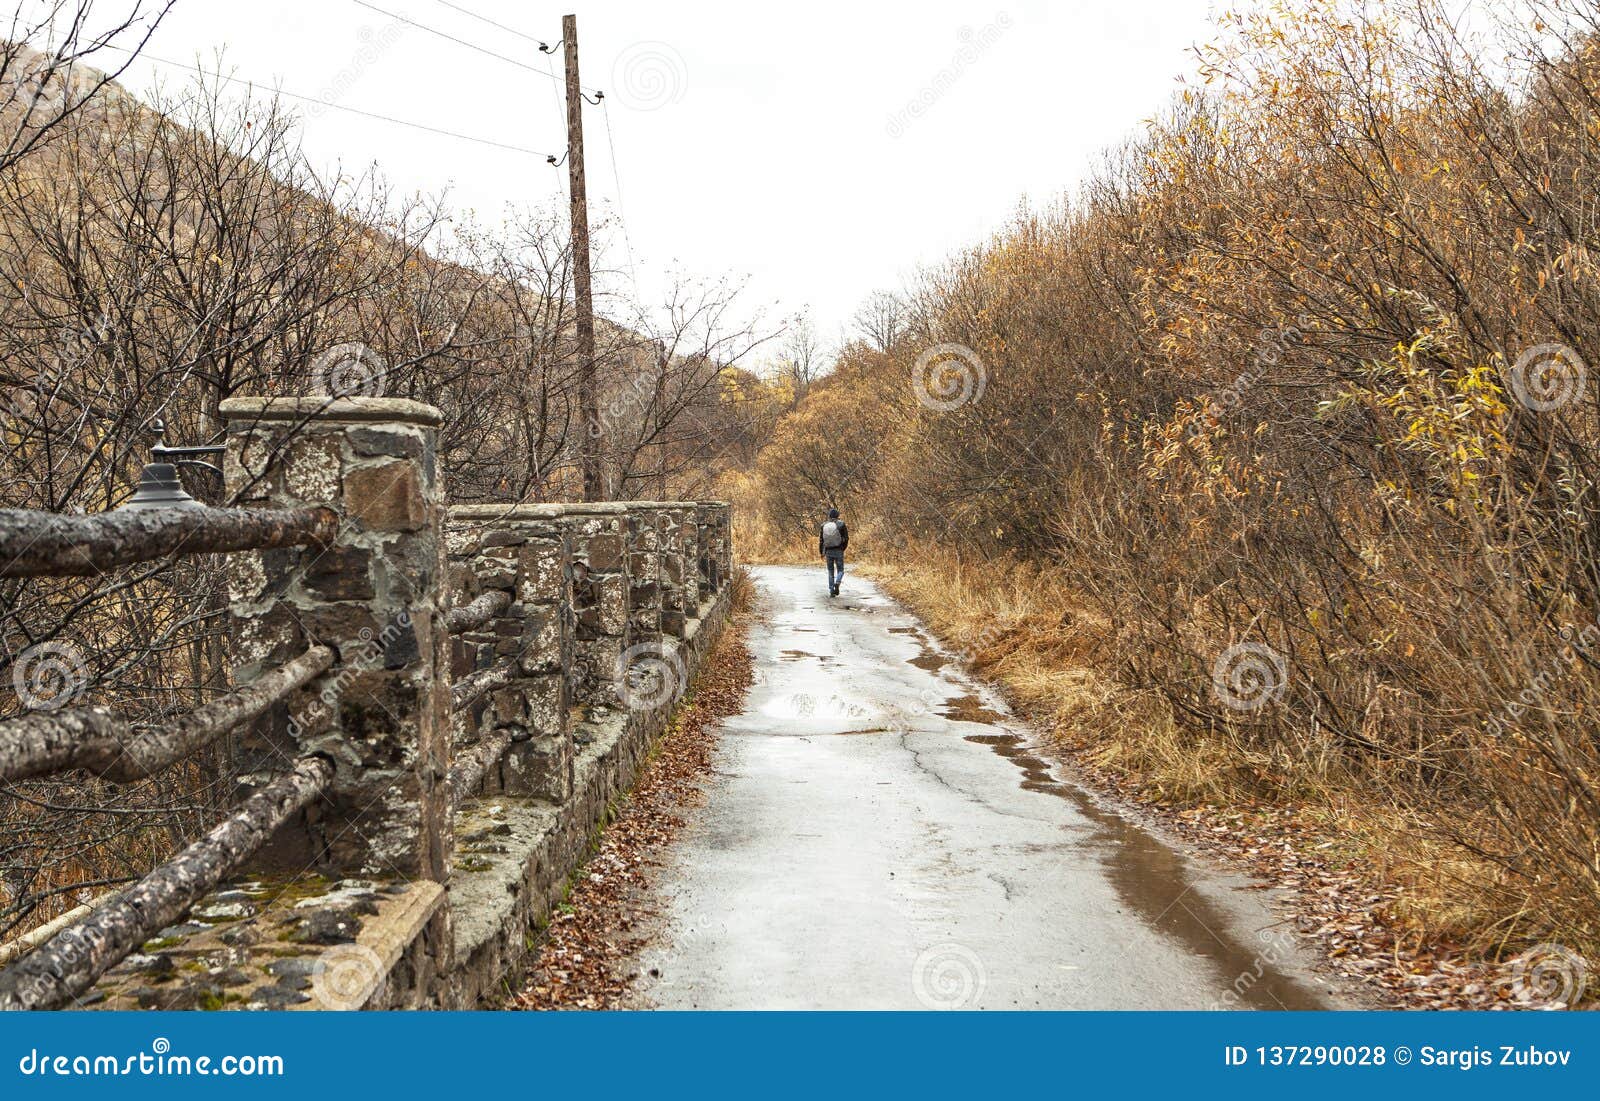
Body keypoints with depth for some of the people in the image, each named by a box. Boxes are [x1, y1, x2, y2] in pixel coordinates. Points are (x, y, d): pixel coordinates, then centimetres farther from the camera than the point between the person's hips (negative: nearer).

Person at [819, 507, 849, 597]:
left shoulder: (824, 526, 2)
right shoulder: (841, 524, -5)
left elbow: (821, 540, 3)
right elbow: (846, 538, -5)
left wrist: (822, 553, 9)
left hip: (828, 551, 2)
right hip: (839, 551, -2)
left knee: (830, 572, 12)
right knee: (840, 570, 9)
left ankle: (831, 591, 9)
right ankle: (837, 583, -20)